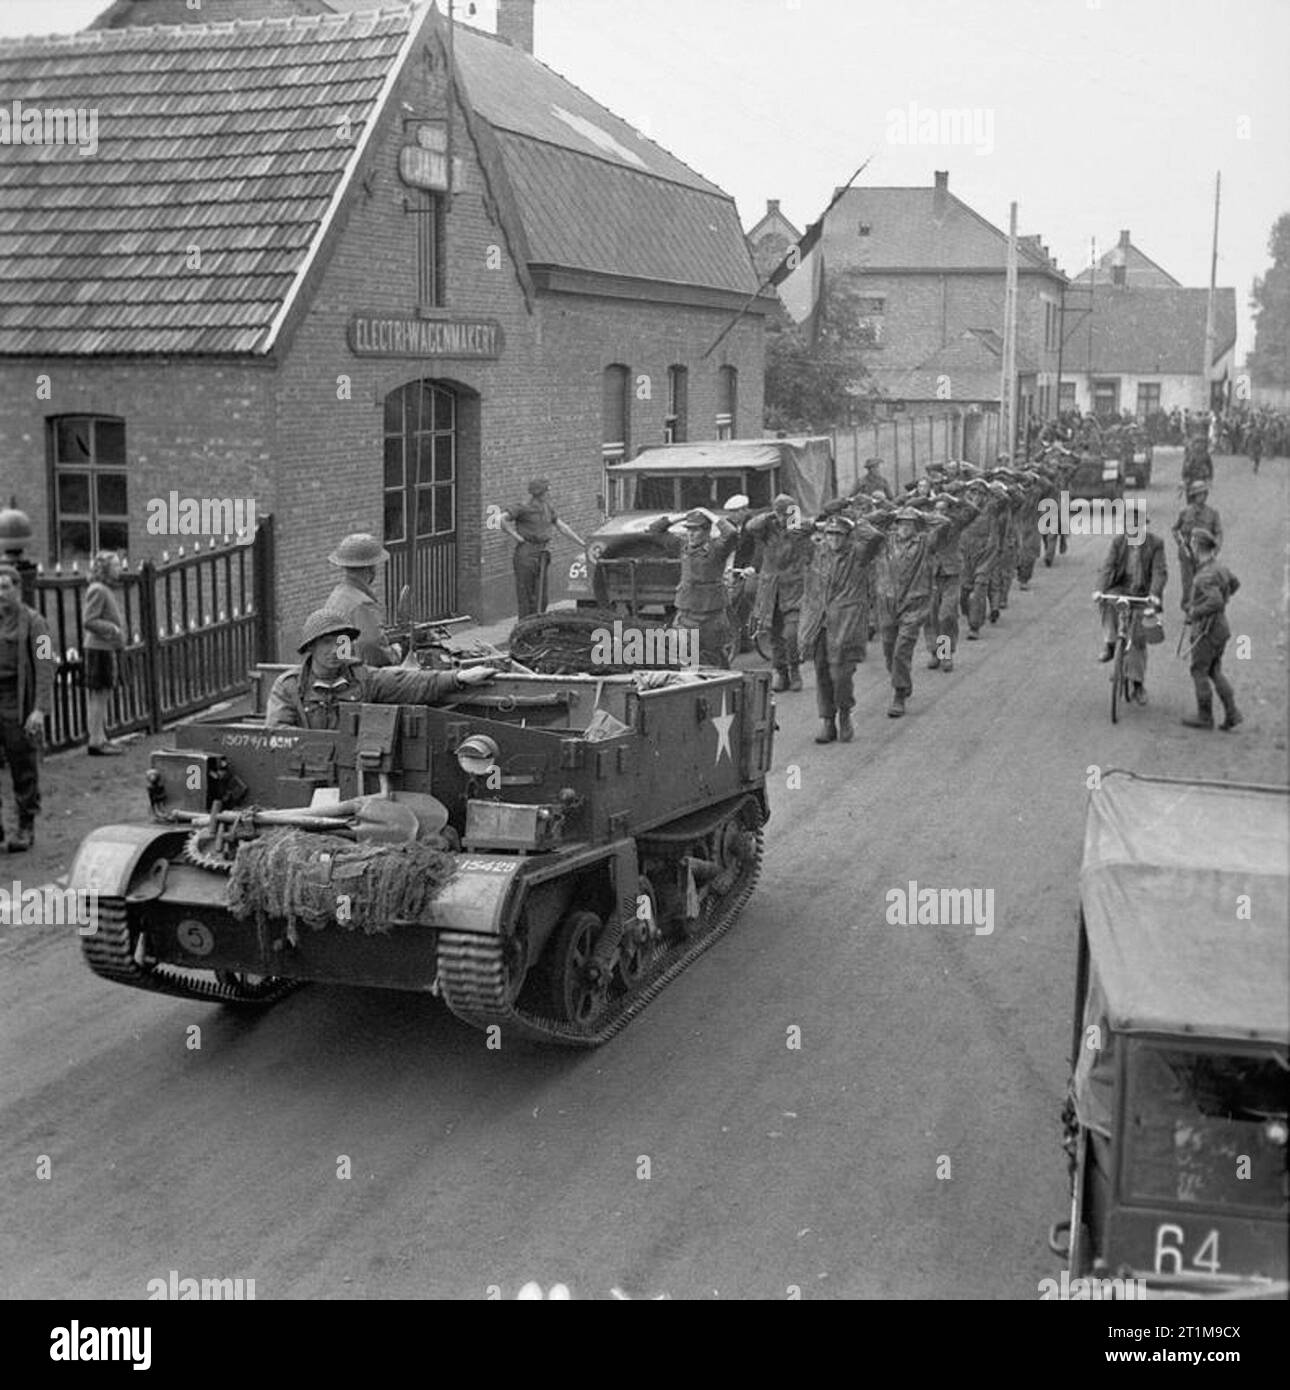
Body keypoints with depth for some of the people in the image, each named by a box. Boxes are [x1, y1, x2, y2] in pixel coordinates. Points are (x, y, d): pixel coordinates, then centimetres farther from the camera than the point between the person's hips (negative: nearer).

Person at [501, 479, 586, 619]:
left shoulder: (547, 508, 11)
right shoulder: (524, 508, -11)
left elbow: (561, 526, 19)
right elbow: (502, 519, -16)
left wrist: (581, 543, 19)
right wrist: (515, 536, -14)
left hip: (542, 554, 7)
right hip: (526, 555, -7)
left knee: (541, 597, 9)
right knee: (525, 595, -3)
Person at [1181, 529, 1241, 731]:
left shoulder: (1205, 576, -24)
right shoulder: (1219, 567, 5)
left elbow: (1215, 601, -36)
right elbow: (1234, 583, 26)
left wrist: (1195, 612, -23)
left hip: (1207, 631, -9)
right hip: (1221, 628, 9)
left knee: (1199, 671, 5)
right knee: (1215, 672, 17)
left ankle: (1204, 717, 13)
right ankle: (1232, 713, 11)